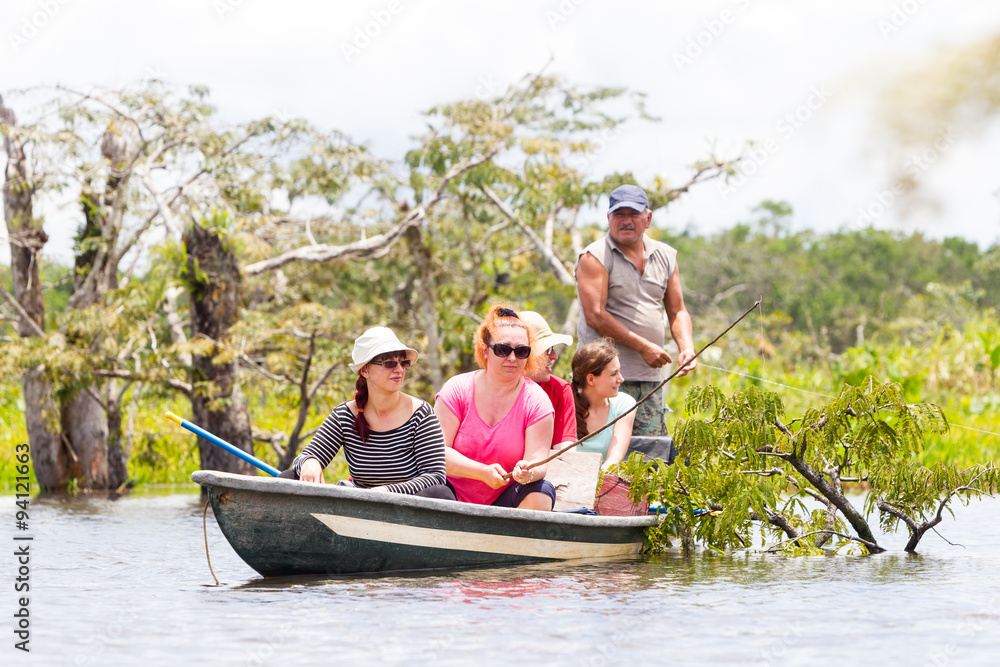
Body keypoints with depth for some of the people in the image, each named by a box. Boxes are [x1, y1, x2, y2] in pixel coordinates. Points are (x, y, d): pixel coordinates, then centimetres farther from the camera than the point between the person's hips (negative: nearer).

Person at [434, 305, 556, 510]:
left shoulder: (536, 400, -4)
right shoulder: (458, 389, -4)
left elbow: (538, 461, -11)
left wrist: (528, 472, -37)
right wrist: (483, 472, -25)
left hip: (504, 500, 1)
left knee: (542, 490, -27)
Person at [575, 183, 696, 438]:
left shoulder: (665, 256, 15)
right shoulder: (595, 257, -4)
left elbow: (677, 311, 19)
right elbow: (595, 316, -13)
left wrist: (686, 348, -1)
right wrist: (643, 347, -13)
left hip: (650, 378, 6)